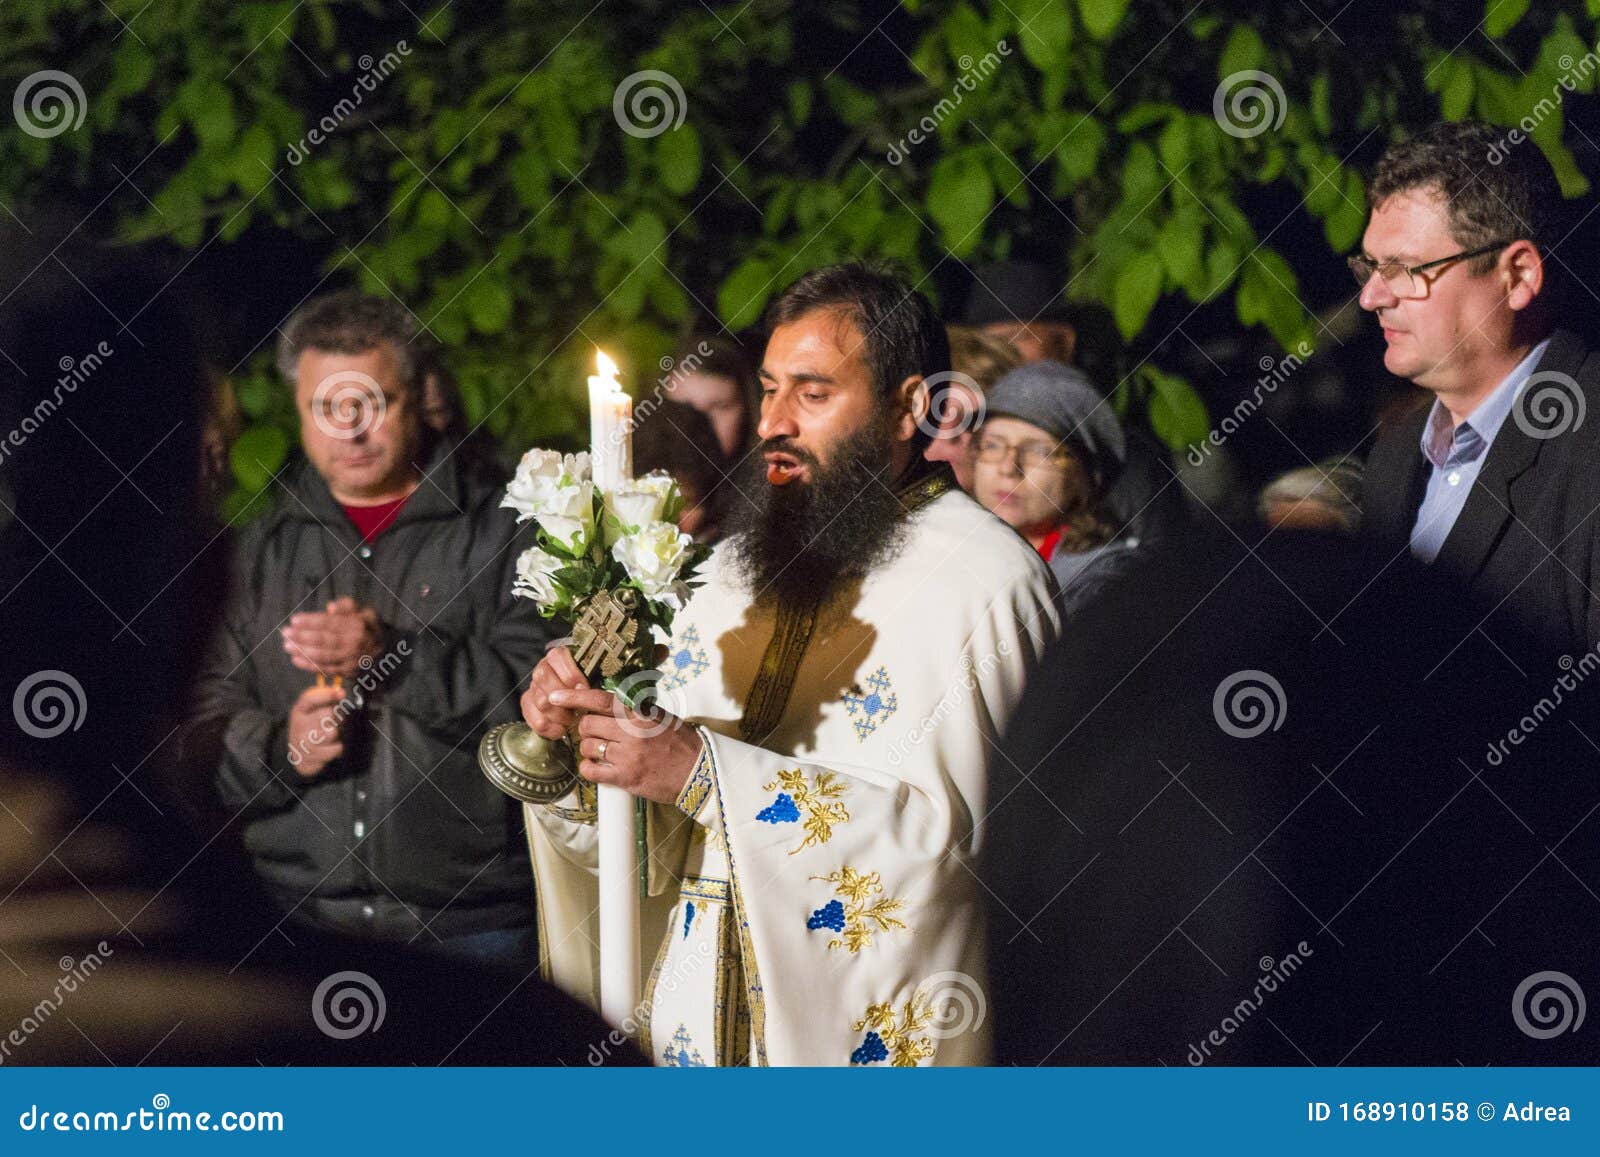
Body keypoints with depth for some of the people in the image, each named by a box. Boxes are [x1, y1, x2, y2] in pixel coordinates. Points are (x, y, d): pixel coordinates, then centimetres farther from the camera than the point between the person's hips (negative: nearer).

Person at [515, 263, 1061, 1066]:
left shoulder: (980, 573, -10)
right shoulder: (736, 567, 10)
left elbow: (943, 827, -21)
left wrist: (701, 770, -24)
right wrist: (580, 724, -10)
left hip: (873, 1030, -6)